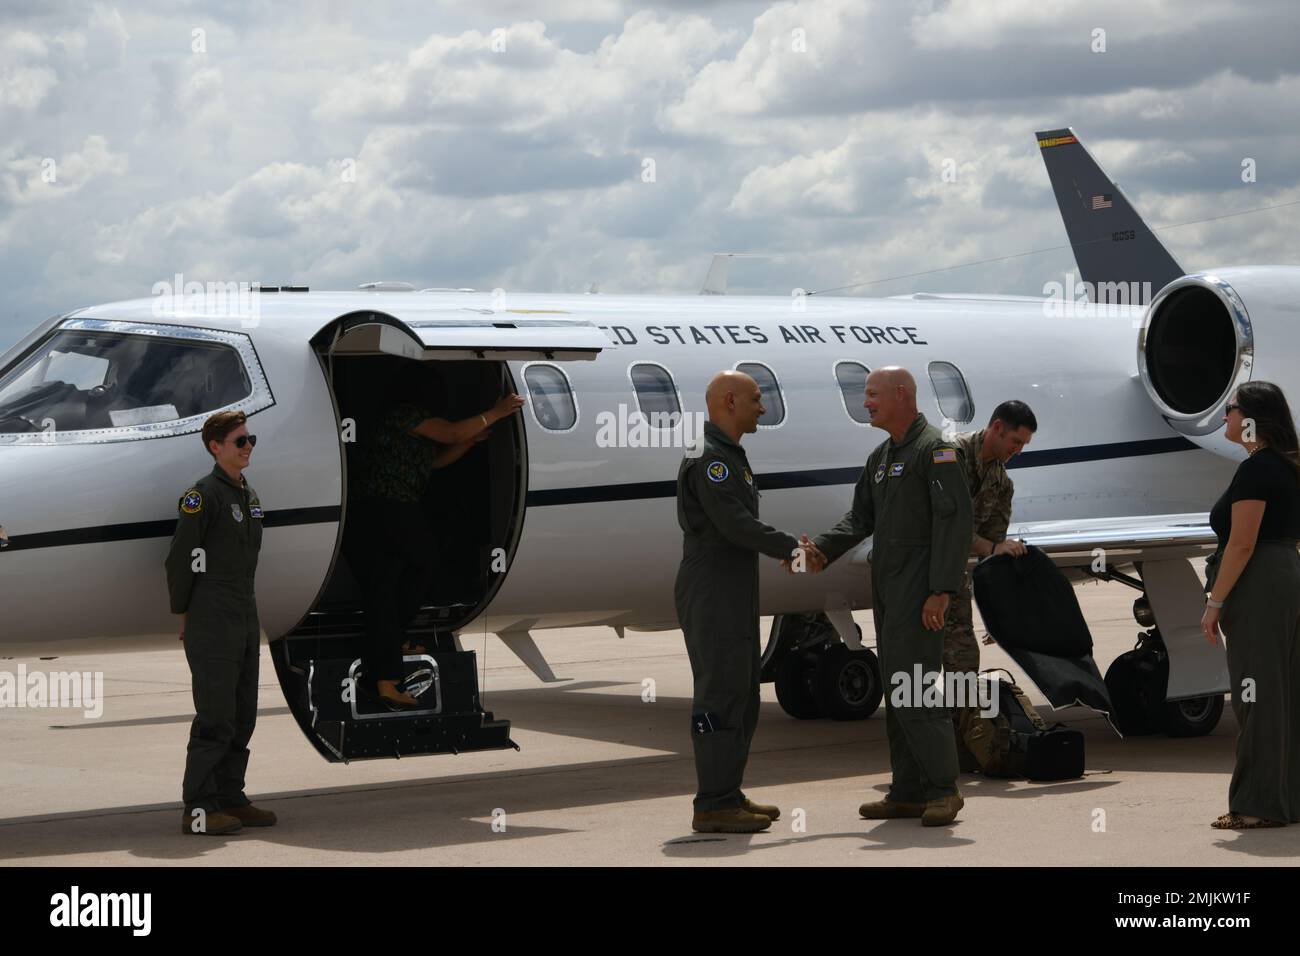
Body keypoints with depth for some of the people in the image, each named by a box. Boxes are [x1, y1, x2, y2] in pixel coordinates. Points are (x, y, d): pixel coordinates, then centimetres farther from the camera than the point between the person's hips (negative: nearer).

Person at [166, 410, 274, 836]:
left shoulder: (249, 495, 15)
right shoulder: (203, 495, -11)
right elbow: (179, 560, -11)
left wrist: (245, 605, 15)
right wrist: (183, 614, -4)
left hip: (245, 618, 9)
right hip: (212, 624, -9)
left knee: (242, 716, 11)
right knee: (215, 716, -9)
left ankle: (230, 799, 18)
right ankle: (198, 809, -6)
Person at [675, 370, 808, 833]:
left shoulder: (729, 456, 19)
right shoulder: (708, 459, -15)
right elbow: (735, 524, -21)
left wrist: (789, 548, 10)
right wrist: (790, 546, -12)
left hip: (735, 594, 11)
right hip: (711, 596, -11)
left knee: (741, 695, 14)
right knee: (719, 695, -10)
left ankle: (728, 795, 20)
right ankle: (713, 806, -8)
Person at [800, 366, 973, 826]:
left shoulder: (936, 449, -10)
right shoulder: (881, 456, 18)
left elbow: (954, 521, -16)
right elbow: (860, 519, 17)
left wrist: (941, 590, -22)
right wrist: (820, 551, 0)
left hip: (921, 587, -9)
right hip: (887, 586, 9)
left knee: (912, 683, -15)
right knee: (897, 689, 8)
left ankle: (942, 788, -10)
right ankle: (908, 792, 11)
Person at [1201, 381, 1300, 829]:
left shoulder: (1256, 469, -15)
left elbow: (1242, 543, -20)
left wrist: (1215, 601, -17)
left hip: (1259, 589, -10)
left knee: (1257, 695, -8)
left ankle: (1261, 804, -6)